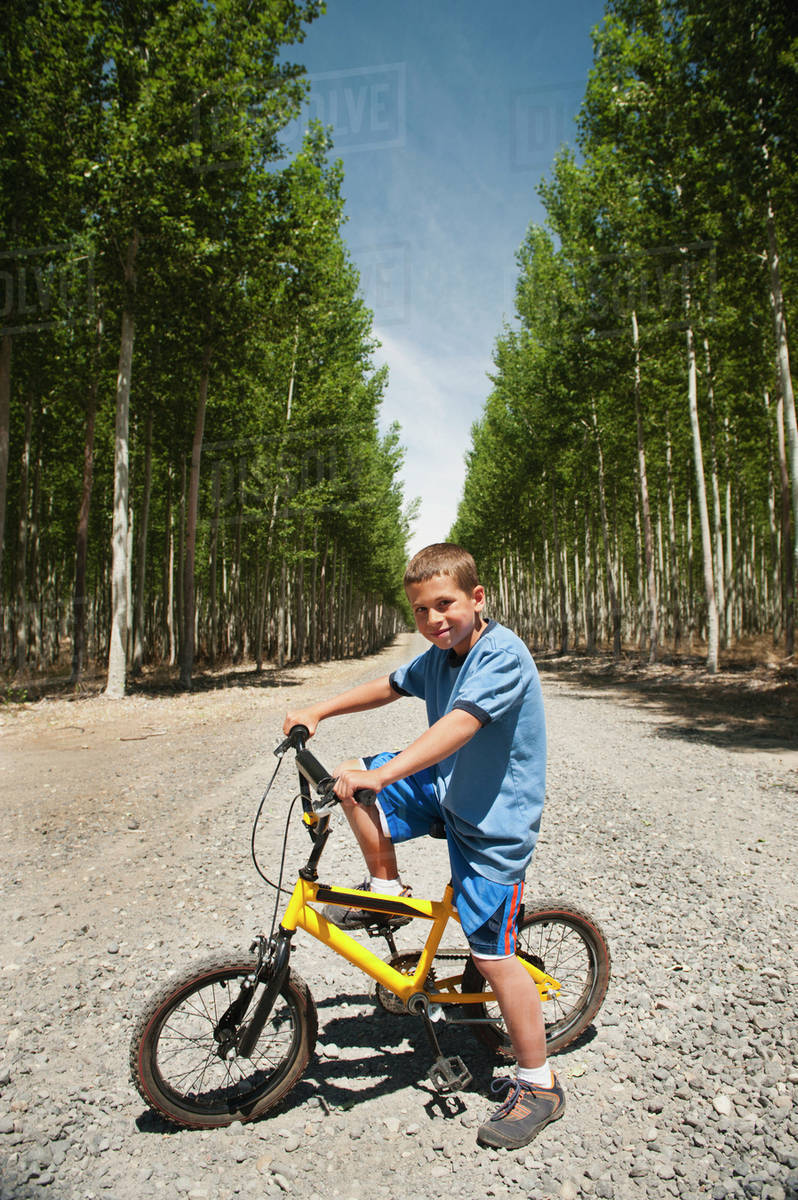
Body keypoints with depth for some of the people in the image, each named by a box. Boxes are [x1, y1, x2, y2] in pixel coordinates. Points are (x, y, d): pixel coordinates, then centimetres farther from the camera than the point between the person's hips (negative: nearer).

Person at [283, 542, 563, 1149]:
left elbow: (459, 725, -36)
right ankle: (385, 889, 20)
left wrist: (381, 775, -43)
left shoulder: (502, 654, -24)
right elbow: (387, 687, 16)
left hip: (493, 816, -8)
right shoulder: (438, 655, 1)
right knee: (351, 779, 1)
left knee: (492, 956, -2)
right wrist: (317, 711, 8)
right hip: (445, 790, 8)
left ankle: (539, 1087, 20)